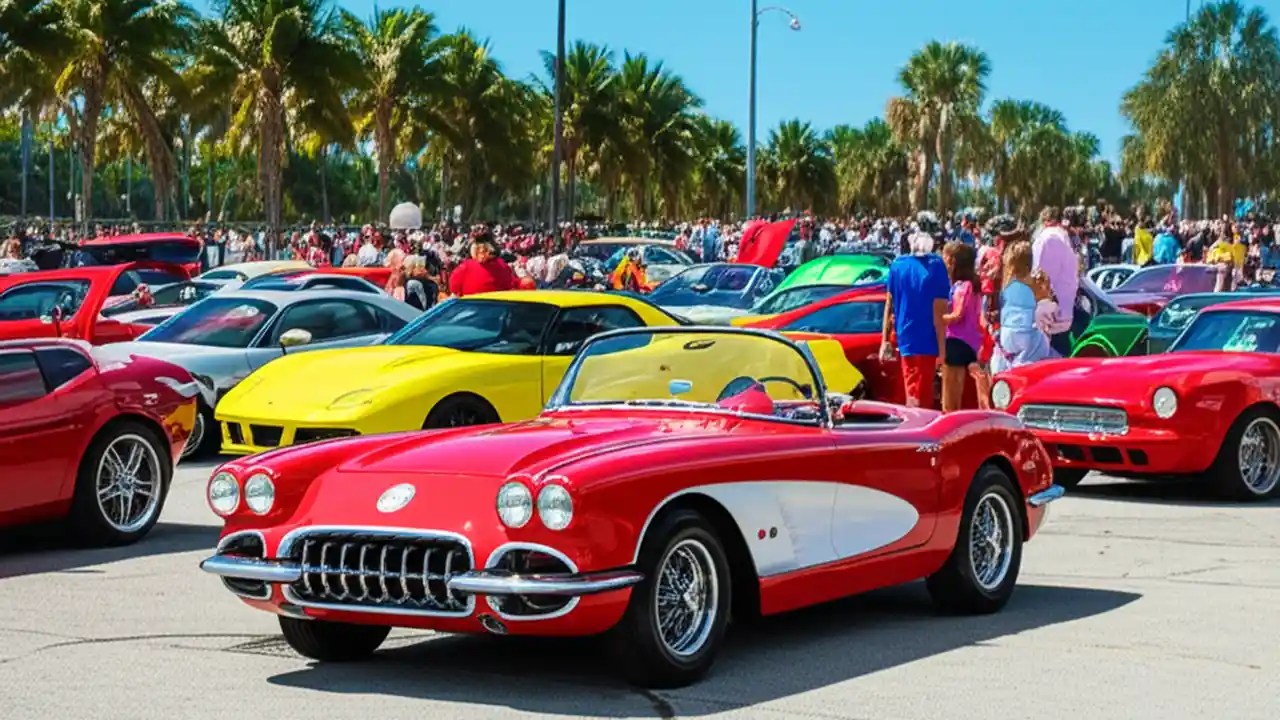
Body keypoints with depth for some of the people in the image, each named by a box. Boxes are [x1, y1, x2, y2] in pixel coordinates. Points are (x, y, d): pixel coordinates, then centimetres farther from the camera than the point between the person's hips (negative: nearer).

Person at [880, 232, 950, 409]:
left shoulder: (897, 265, 3)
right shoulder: (936, 266, -10)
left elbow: (889, 305, 4)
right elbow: (939, 311, -14)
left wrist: (885, 341, 9)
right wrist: (942, 349, -12)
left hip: (905, 338, 4)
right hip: (927, 341, -4)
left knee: (912, 393, 19)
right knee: (922, 397, 1)